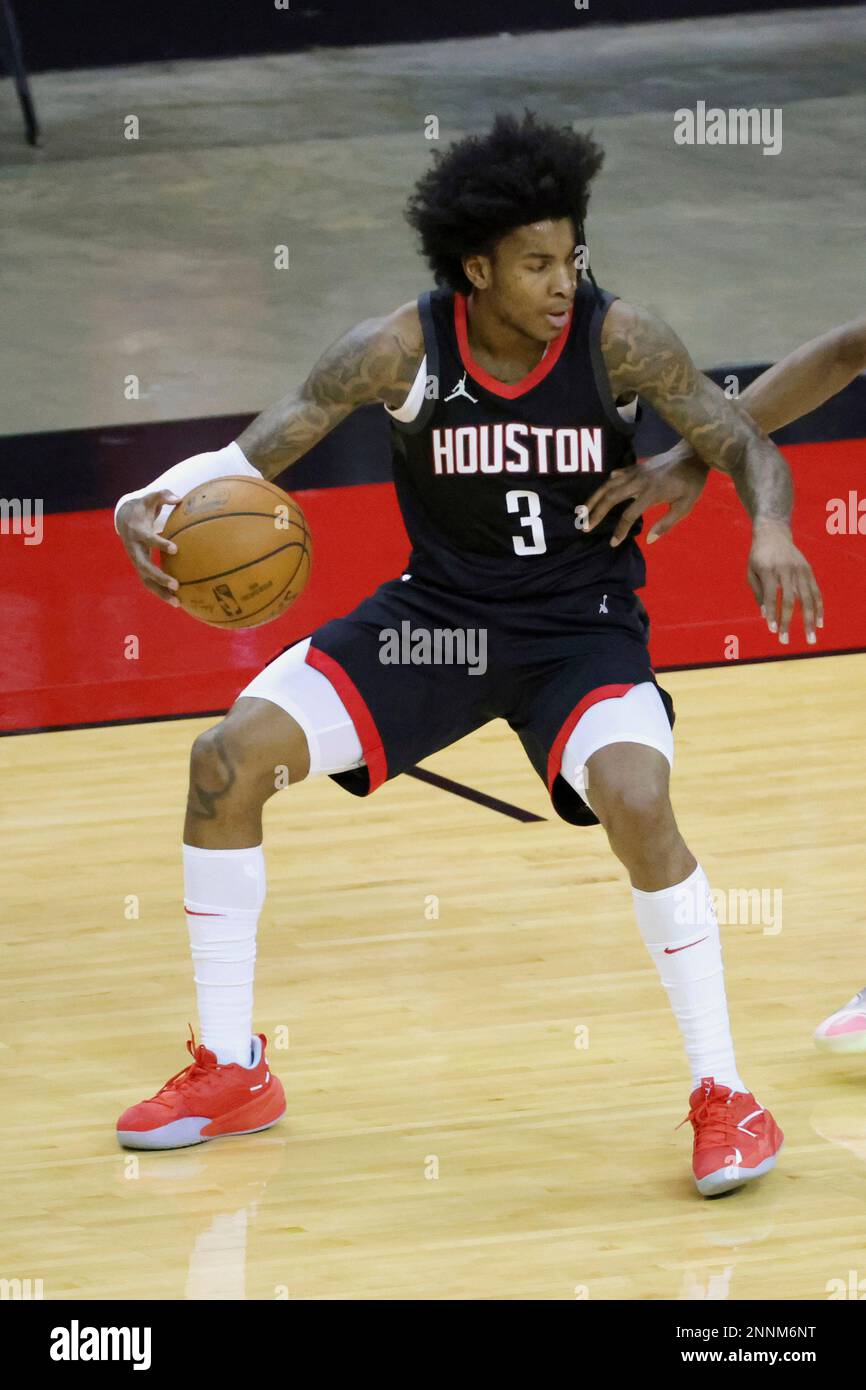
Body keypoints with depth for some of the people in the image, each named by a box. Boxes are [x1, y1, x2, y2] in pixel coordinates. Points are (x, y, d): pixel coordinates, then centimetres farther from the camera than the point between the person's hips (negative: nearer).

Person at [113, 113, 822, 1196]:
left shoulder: (617, 342, -17)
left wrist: (770, 528, -34)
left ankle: (723, 1097, -14)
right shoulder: (402, 350, -14)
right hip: (438, 612, 3)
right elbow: (254, 454, -10)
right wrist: (151, 503, -31)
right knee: (227, 759, -8)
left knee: (637, 802, -32)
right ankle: (230, 1073, 8)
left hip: (582, 626, -3)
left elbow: (747, 448, -11)